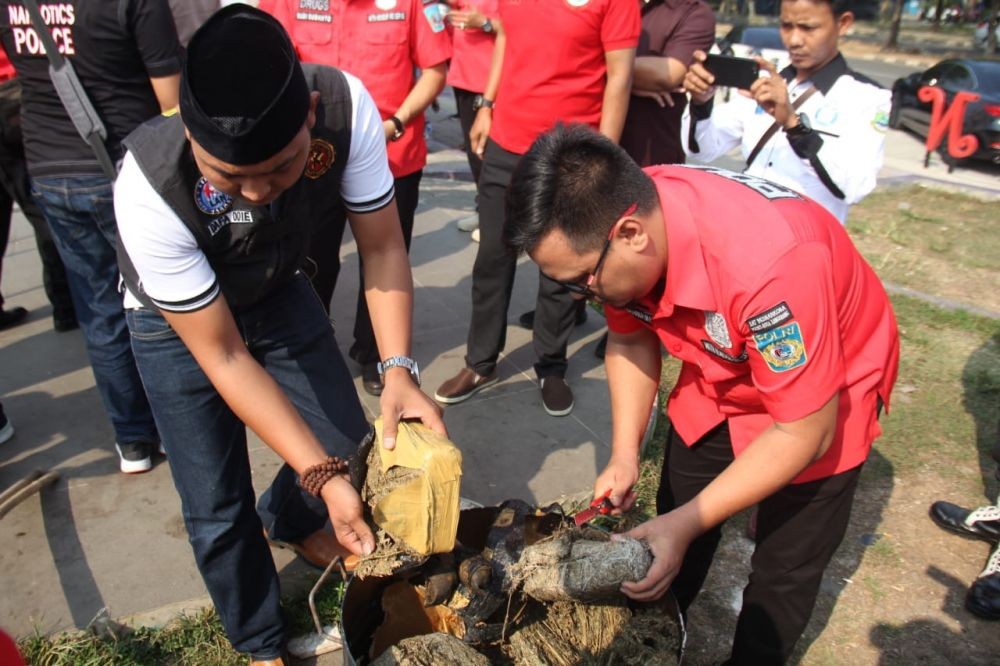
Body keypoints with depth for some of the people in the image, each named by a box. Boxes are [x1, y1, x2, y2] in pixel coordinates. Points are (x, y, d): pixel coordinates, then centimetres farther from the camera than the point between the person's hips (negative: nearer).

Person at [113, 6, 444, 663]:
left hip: (278, 289, 3)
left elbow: (383, 247, -19)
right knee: (218, 510, -1)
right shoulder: (150, 187, -37)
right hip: (178, 321, -3)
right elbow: (224, 358, -29)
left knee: (348, 442, 6)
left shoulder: (346, 105, -32)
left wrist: (399, 370, -32)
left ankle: (289, 520, 44)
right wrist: (323, 476, -31)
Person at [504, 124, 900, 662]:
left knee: (783, 568, 7)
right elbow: (630, 338, -6)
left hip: (825, 392, -5)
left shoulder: (767, 264, -42)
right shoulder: (616, 216, -24)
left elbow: (805, 431, -30)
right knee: (671, 530, 15)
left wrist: (686, 523, -30)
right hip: (721, 372, 5)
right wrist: (623, 456, -16)